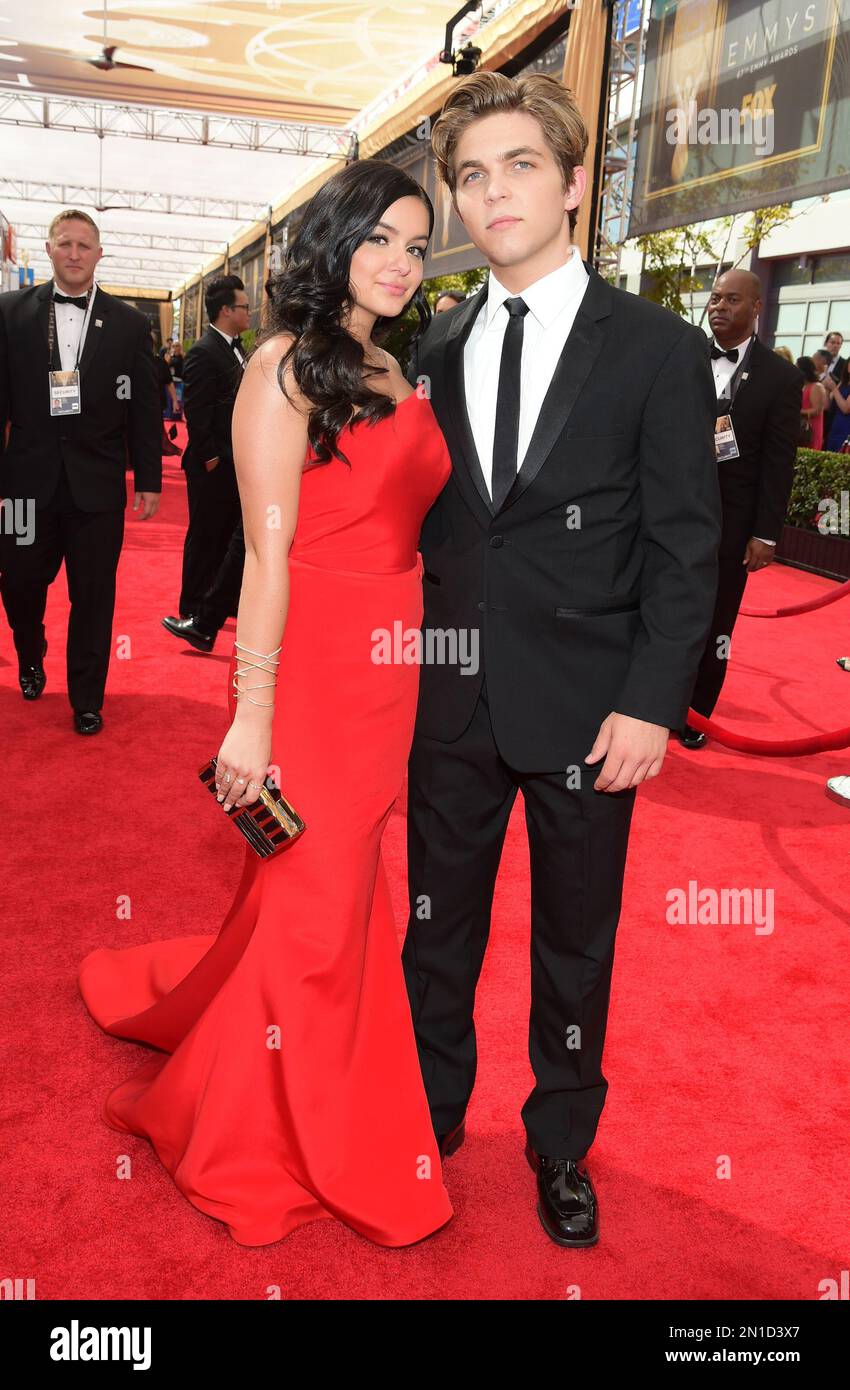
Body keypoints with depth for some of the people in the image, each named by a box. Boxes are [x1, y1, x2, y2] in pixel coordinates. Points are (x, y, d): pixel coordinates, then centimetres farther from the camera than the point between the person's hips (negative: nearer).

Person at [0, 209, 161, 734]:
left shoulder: (130, 323, 4)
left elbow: (146, 409, 5)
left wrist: (150, 480, 2)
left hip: (97, 484, 0)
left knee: (94, 596, 5)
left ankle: (87, 700, 20)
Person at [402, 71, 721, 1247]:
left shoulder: (659, 349, -4)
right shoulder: (437, 352, 7)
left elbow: (684, 545, -6)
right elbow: (425, 524, 8)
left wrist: (651, 703, -12)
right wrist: (414, 658, 0)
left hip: (586, 708, -3)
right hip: (454, 700, 3)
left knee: (575, 943, 13)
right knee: (436, 928, 16)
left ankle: (562, 1146, 35)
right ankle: (430, 1116, 39)